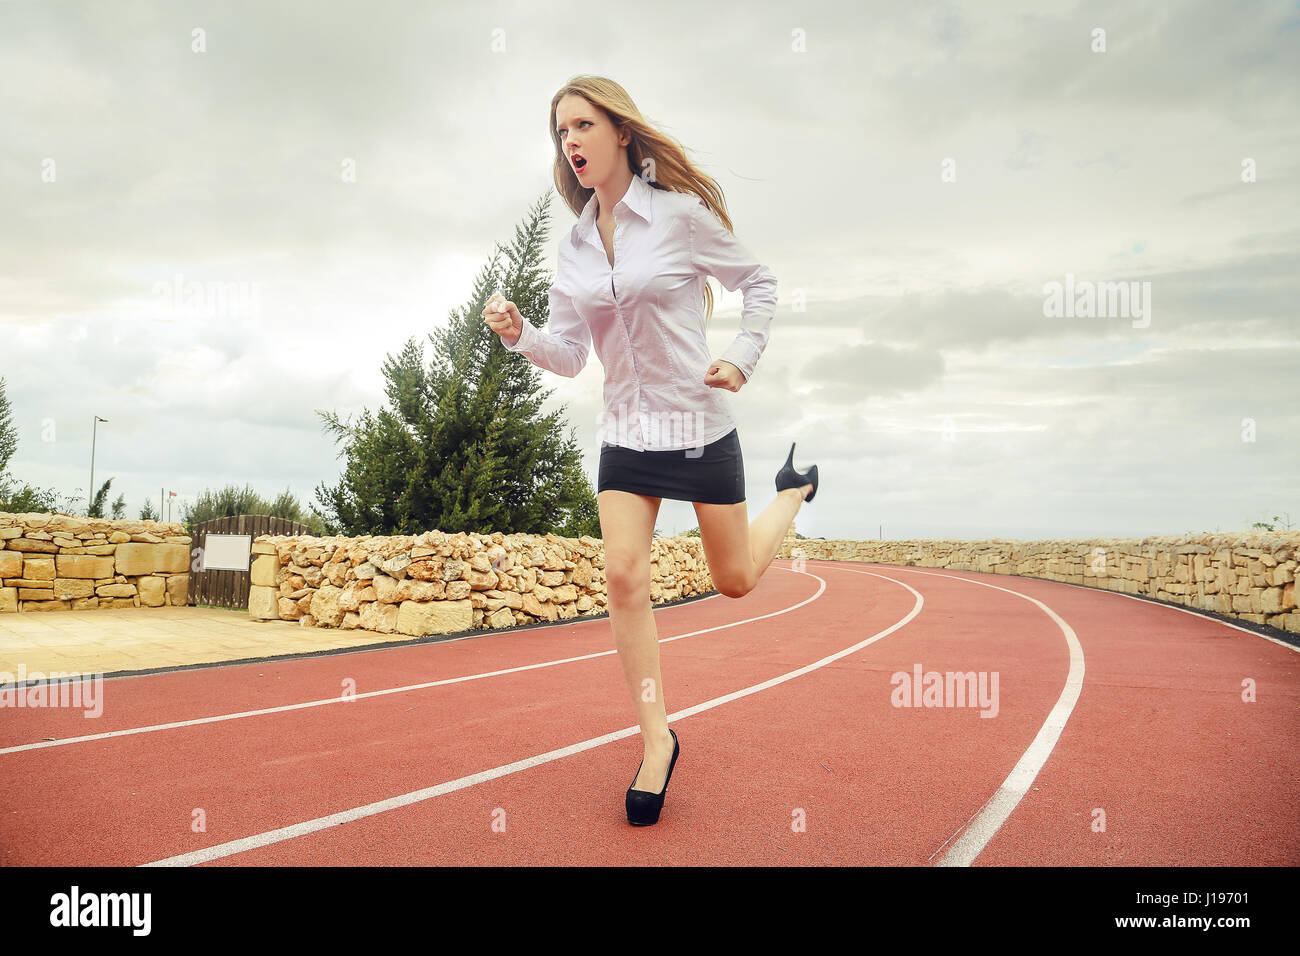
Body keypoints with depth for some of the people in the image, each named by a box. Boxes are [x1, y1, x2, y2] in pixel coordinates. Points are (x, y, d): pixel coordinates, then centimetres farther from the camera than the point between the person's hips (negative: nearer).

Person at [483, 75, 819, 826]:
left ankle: (794, 490, 42)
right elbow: (569, 353, 3)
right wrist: (521, 334, -16)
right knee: (624, 578, -7)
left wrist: (745, 359, -8)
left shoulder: (681, 213, -8)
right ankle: (657, 741, 9)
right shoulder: (574, 246, 4)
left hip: (701, 424, -3)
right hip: (626, 433, 4)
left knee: (734, 580, 10)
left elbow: (760, 282, 3)